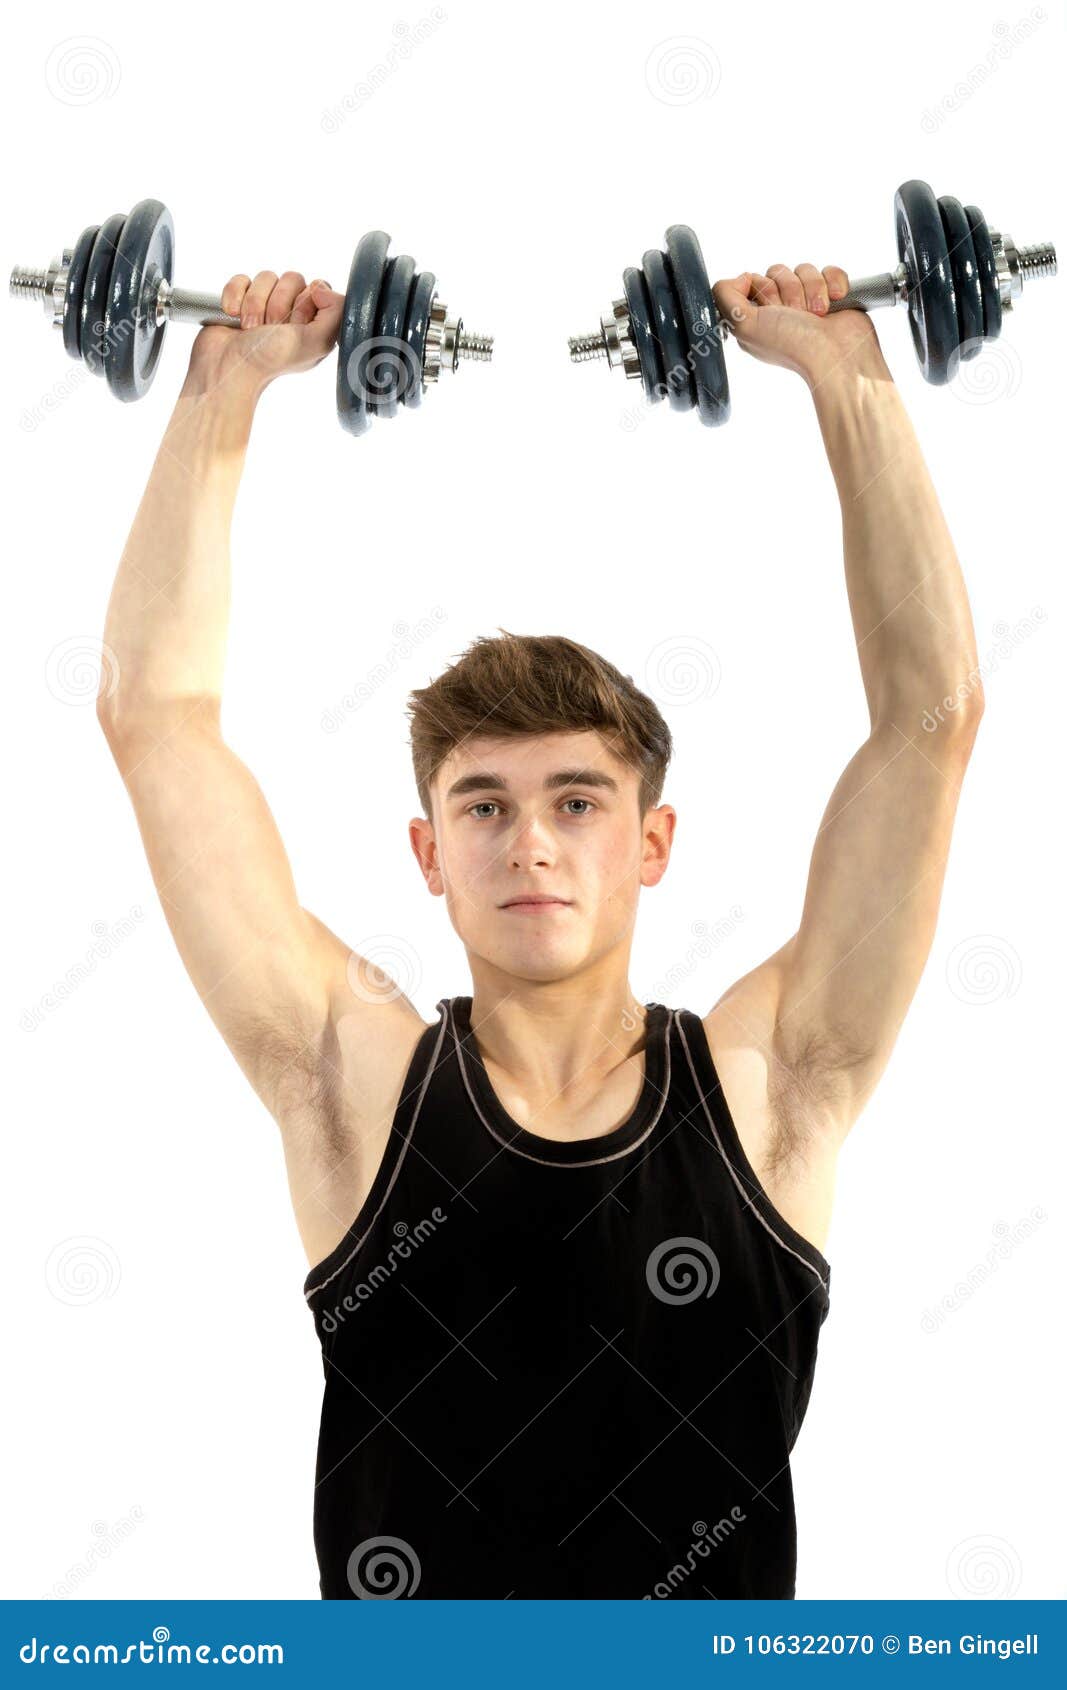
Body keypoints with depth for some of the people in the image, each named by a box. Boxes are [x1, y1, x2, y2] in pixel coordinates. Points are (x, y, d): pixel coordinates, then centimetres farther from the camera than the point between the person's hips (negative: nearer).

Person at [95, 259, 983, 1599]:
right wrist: (223, 390, -1)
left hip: (718, 1590, 1)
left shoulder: (767, 1084, -2)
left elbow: (931, 711, -5)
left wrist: (847, 374, -3)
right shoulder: (353, 1078, -2)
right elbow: (156, 712, -3)